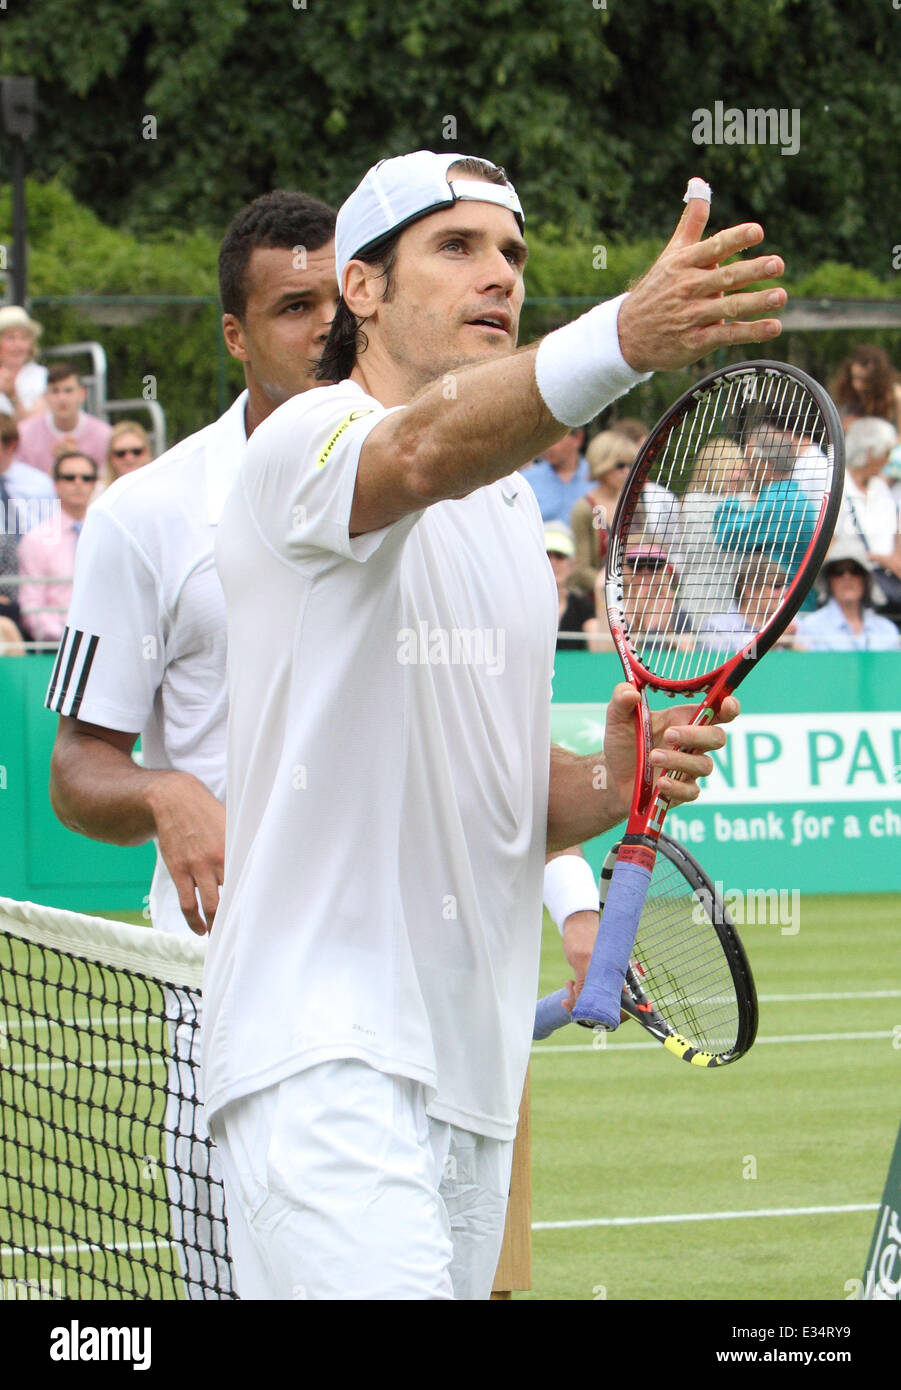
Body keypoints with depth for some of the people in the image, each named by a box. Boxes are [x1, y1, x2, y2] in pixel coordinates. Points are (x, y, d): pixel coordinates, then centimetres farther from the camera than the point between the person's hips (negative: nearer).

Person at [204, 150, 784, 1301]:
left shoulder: (512, 513, 20)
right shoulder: (306, 443, -6)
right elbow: (425, 451, -31)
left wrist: (610, 785, 1)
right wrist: (624, 338, -48)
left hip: (471, 1075, 9)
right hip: (320, 1054, -8)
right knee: (385, 1286, -25)